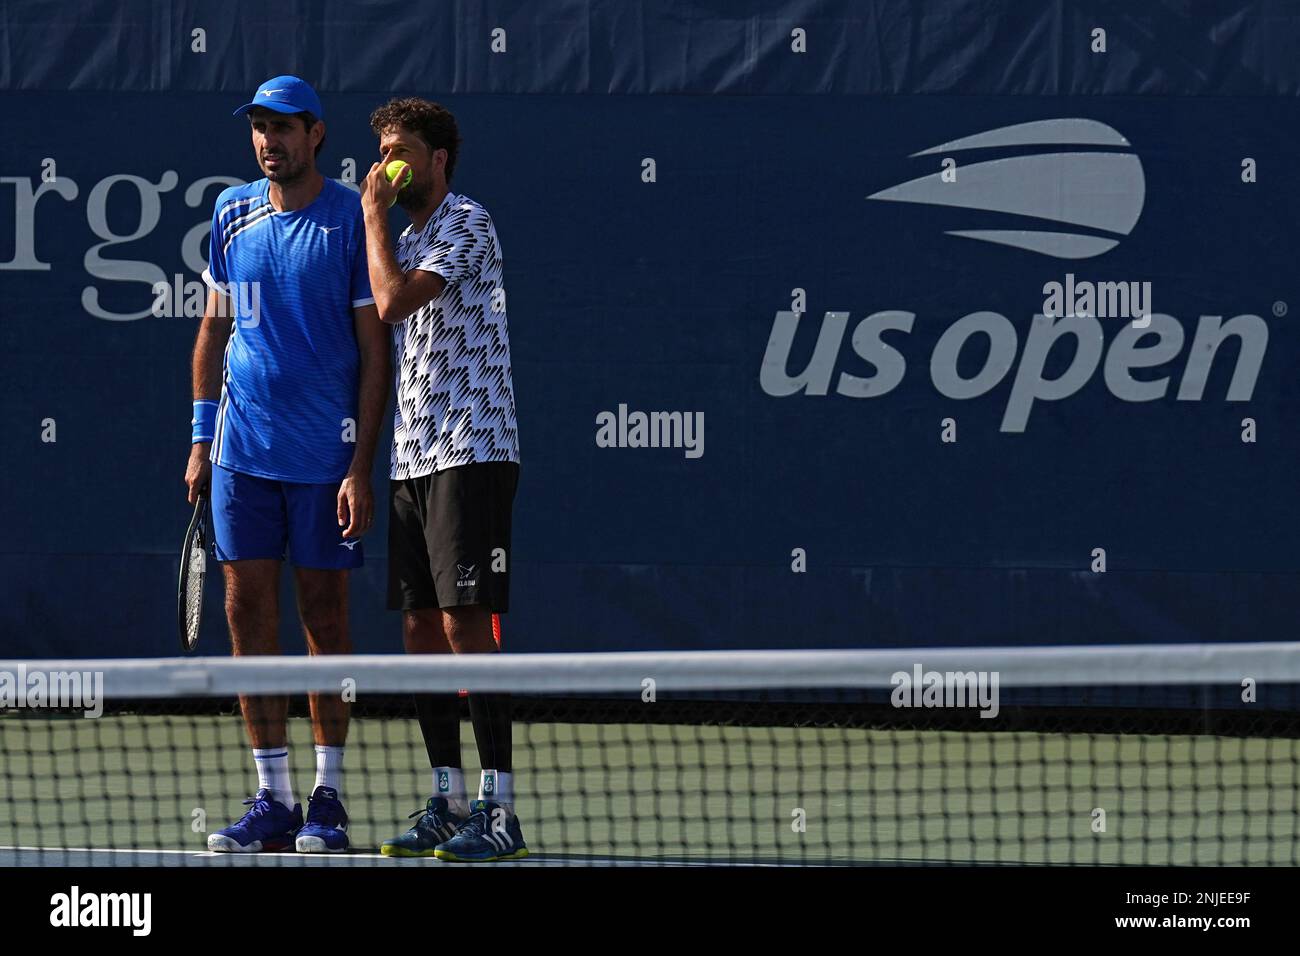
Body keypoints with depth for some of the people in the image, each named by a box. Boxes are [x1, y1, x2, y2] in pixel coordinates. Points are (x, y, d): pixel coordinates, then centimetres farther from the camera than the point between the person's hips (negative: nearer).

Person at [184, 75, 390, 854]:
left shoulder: (352, 220, -5)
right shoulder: (233, 215, 9)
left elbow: (376, 352, -6)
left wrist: (363, 467, -11)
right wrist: (202, 437, 12)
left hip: (325, 455, -4)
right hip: (243, 452, 4)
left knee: (325, 616, 2)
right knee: (249, 613, 1)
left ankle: (329, 799, 8)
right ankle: (274, 801, 6)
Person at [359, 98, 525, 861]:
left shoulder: (467, 224, -7)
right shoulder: (407, 242, 20)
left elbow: (394, 300, -18)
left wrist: (374, 213, -6)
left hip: (471, 453, -9)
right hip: (414, 457, 9)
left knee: (466, 625, -13)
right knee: (422, 629, 7)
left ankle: (501, 811, -13)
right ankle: (449, 804, 11)